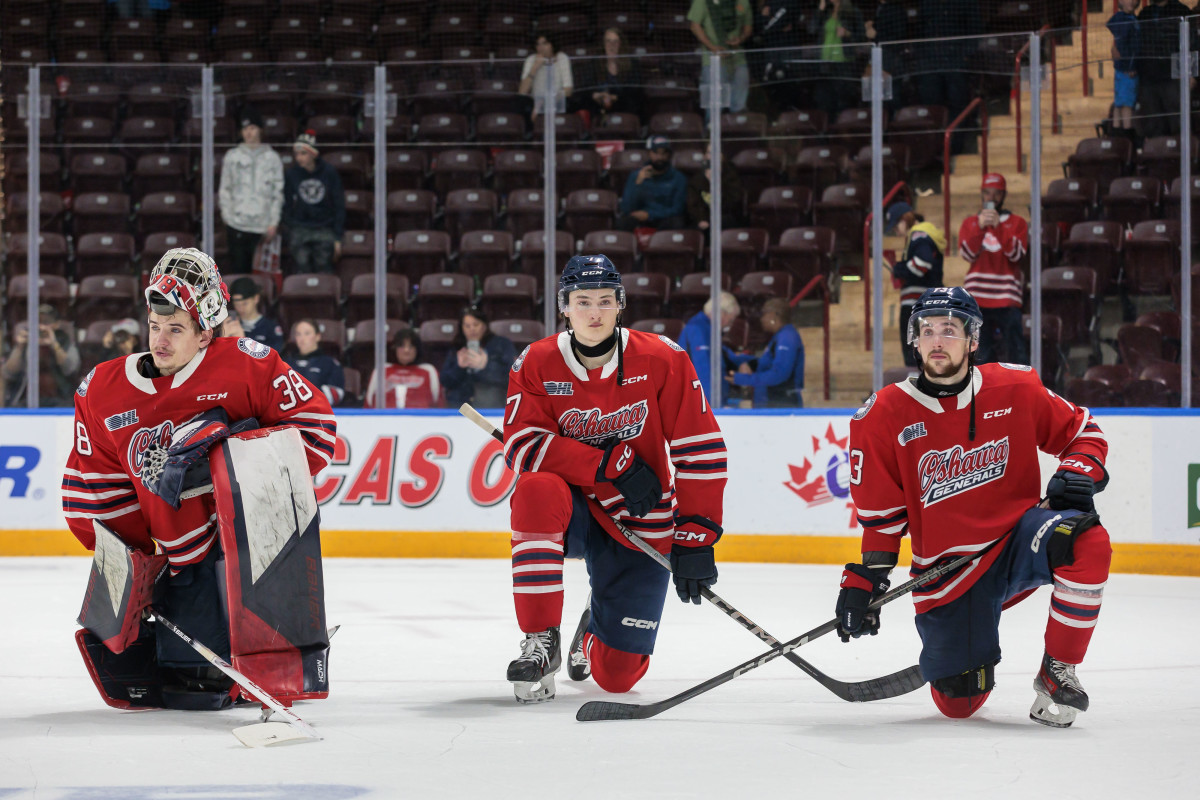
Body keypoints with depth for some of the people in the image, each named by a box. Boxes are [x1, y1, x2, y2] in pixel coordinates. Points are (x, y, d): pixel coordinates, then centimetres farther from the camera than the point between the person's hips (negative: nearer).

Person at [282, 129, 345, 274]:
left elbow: (339, 206, 5)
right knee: (303, 275, -4)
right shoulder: (291, 174, 2)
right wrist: (289, 233, 0)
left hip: (324, 230, 0)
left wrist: (337, 238, 1)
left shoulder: (329, 172, 1)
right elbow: (286, 206, 6)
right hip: (299, 231, 0)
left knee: (324, 272, -3)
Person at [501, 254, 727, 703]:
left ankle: (596, 631, 37)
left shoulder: (662, 360, -11)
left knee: (616, 675, -4)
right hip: (573, 510, 0)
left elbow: (700, 450, -10)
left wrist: (695, 539, -15)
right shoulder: (536, 364, -9)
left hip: (640, 525, 0)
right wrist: (612, 464, -27)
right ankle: (541, 643, -26)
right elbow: (521, 447, -20)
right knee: (536, 491, -37)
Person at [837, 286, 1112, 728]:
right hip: (945, 571, 0)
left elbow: (1081, 430, 9)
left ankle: (1057, 670, -15)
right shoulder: (884, 416, -6)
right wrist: (865, 580, -2)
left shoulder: (1016, 389, -5)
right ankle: (943, 659, 34)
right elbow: (880, 514, 2)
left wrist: (1078, 473, -11)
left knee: (1086, 540, -33)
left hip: (1017, 537, 0)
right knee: (959, 703, -6)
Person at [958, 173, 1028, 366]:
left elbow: (1016, 254, -6)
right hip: (978, 298, 2)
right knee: (982, 355, 4)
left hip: (1007, 298, -2)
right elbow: (968, 254, -1)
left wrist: (998, 227, -16)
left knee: (1016, 351, -7)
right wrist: (980, 227, -14)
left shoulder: (1017, 223, 8)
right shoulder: (970, 223, 13)